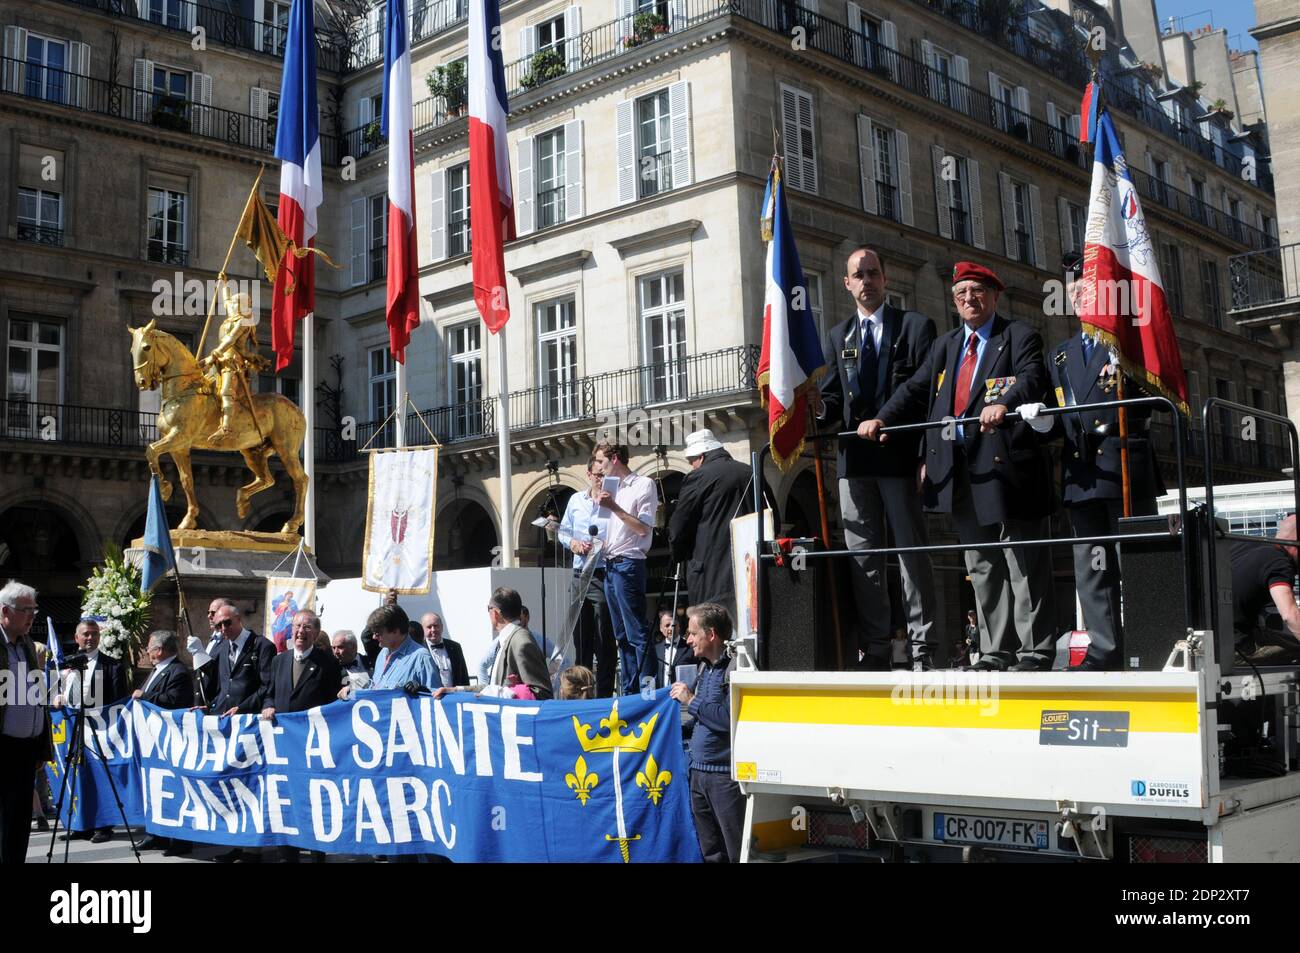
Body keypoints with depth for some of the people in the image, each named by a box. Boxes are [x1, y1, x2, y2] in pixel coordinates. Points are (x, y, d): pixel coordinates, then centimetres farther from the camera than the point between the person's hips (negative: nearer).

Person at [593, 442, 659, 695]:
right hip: (610, 565, 9)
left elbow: (644, 528, -13)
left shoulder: (643, 485, -4)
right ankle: (629, 692, 14)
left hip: (628, 564, -9)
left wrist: (614, 507, -17)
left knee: (637, 633, -11)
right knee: (622, 636, 10)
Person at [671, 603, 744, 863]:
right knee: (711, 854, 13)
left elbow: (728, 719, -22)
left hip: (726, 774, -9)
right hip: (699, 771, 9)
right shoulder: (705, 667, 16)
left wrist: (691, 700, -13)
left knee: (738, 853, -4)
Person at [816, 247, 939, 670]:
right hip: (855, 459, 4)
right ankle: (874, 648, 7)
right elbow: (833, 399, 13)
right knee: (862, 556, 3)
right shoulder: (837, 337, 18)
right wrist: (820, 408, -11)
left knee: (912, 552, -1)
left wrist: (928, 455, -11)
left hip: (900, 455, -4)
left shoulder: (916, 326, 6)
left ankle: (923, 647, 2)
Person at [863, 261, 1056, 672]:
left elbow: (1032, 377, -14)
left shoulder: (1019, 336, 4)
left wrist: (1004, 403, -34)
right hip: (960, 472, 6)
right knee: (981, 565, 9)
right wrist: (882, 419, -2)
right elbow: (916, 390, 15)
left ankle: (1035, 650, 1)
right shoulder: (944, 346, 23)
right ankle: (996, 651, 15)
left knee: (1023, 562, -4)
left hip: (1006, 464, -6)